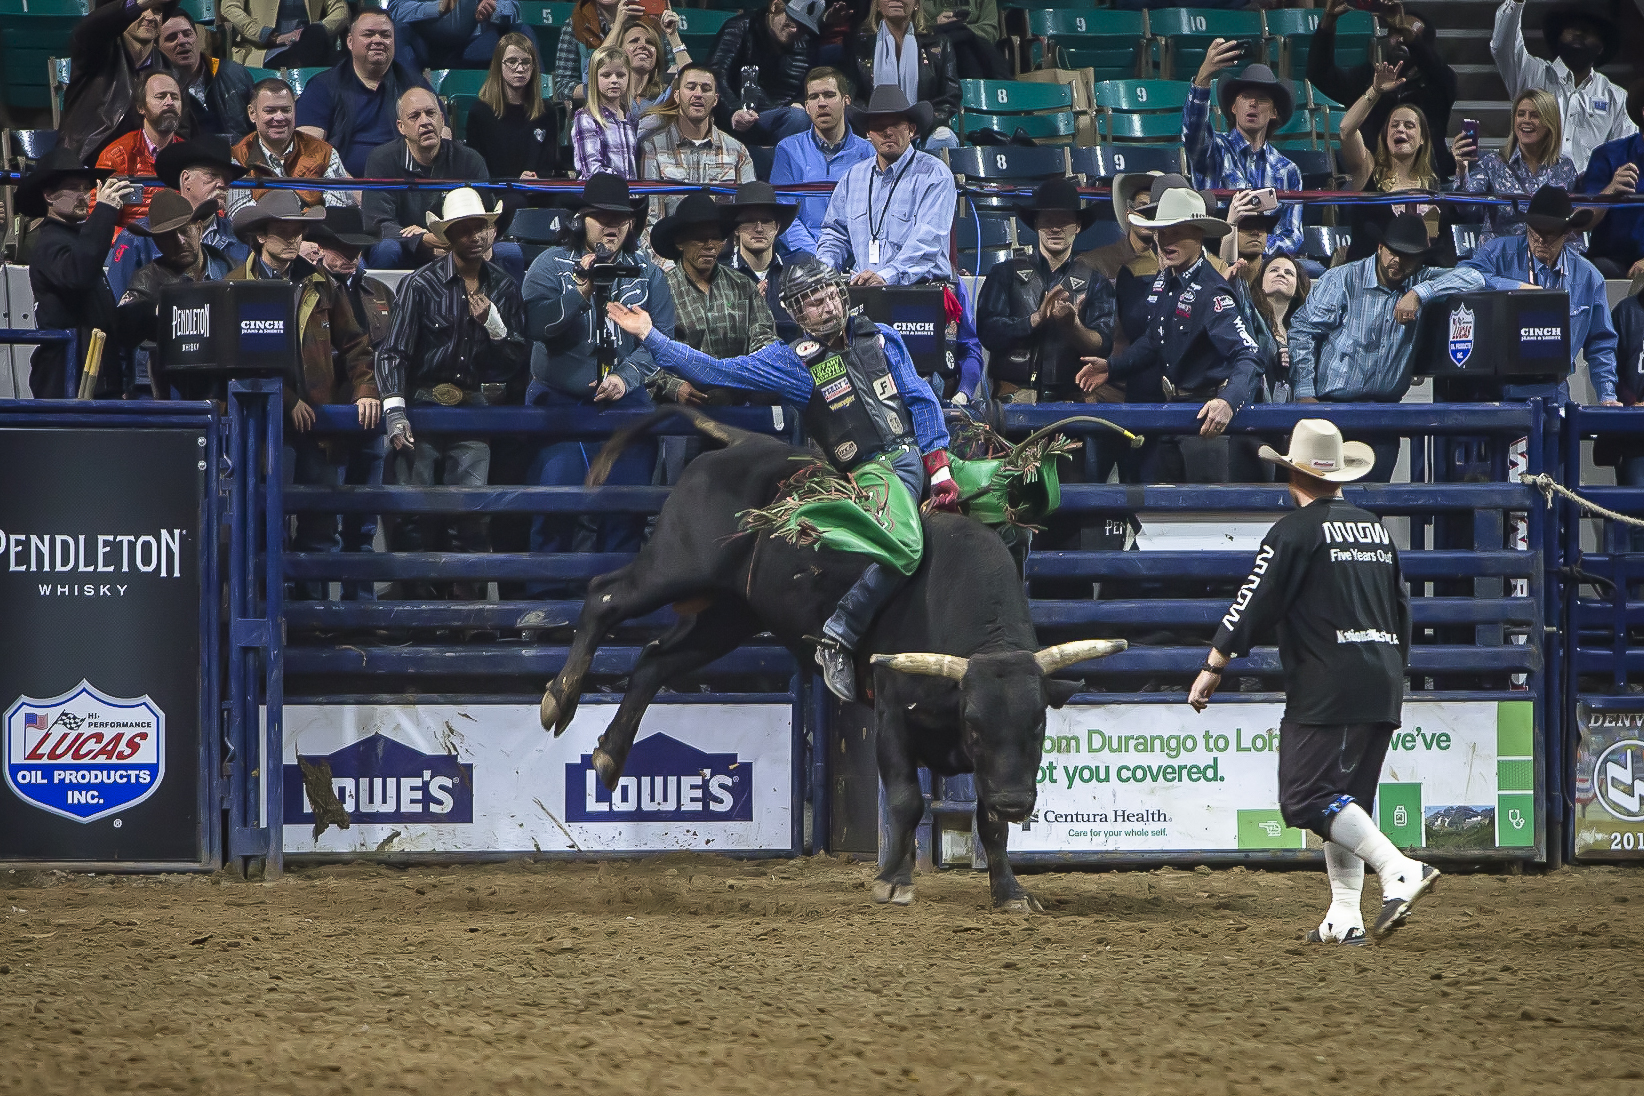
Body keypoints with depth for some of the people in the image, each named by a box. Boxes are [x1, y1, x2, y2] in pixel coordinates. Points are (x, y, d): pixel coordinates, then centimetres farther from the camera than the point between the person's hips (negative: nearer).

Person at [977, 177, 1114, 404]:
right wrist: (1038, 318, -11)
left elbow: (1102, 346, 5)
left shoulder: (1094, 281, 15)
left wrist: (1073, 325, -13)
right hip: (1014, 395, -1)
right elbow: (988, 334, 0)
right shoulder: (1006, 273, 12)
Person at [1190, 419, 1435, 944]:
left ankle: (1399, 870, -24)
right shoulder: (1376, 528, 16)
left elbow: (1254, 604, -7)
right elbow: (1402, 609, 21)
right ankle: (1344, 917, 10)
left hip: (1326, 689, -8)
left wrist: (1213, 667, 0)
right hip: (1383, 686, 8)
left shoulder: (1295, 532, -6)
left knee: (1308, 796, -10)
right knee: (1346, 798, 14)